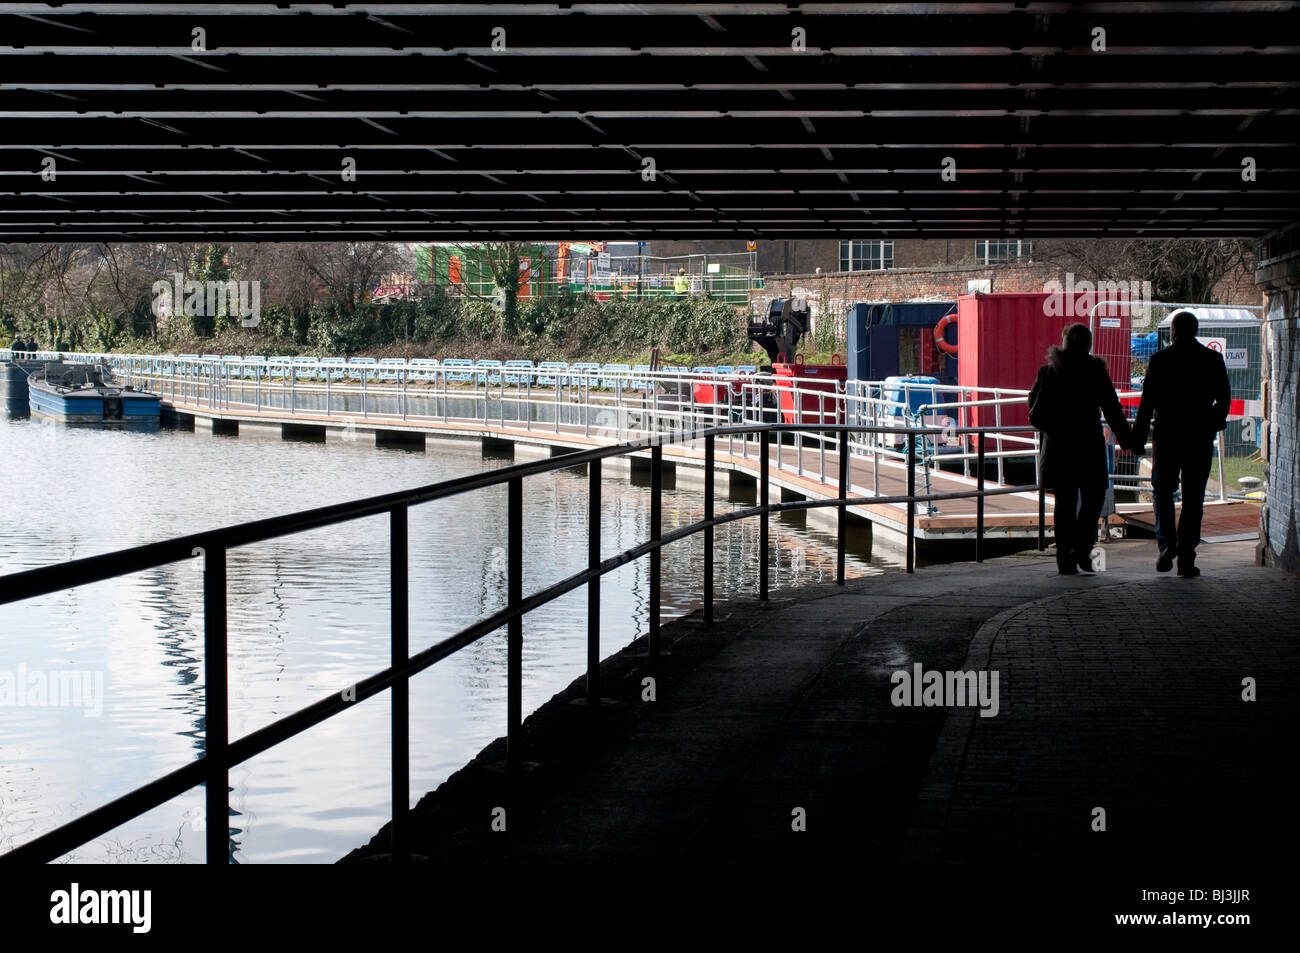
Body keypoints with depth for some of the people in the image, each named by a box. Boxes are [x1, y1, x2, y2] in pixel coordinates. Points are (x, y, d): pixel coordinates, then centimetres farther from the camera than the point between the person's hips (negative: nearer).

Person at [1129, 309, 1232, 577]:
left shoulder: (1159, 359, -4)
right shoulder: (1213, 359, 1)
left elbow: (1147, 402, -5)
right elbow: (1224, 398, 5)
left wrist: (1138, 439, 0)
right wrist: (1215, 423, 24)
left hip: (1167, 436, -1)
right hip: (1201, 438, 1)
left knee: (1163, 490, 14)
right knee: (1193, 498, 5)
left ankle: (1167, 545, -2)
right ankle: (1186, 559, 2)